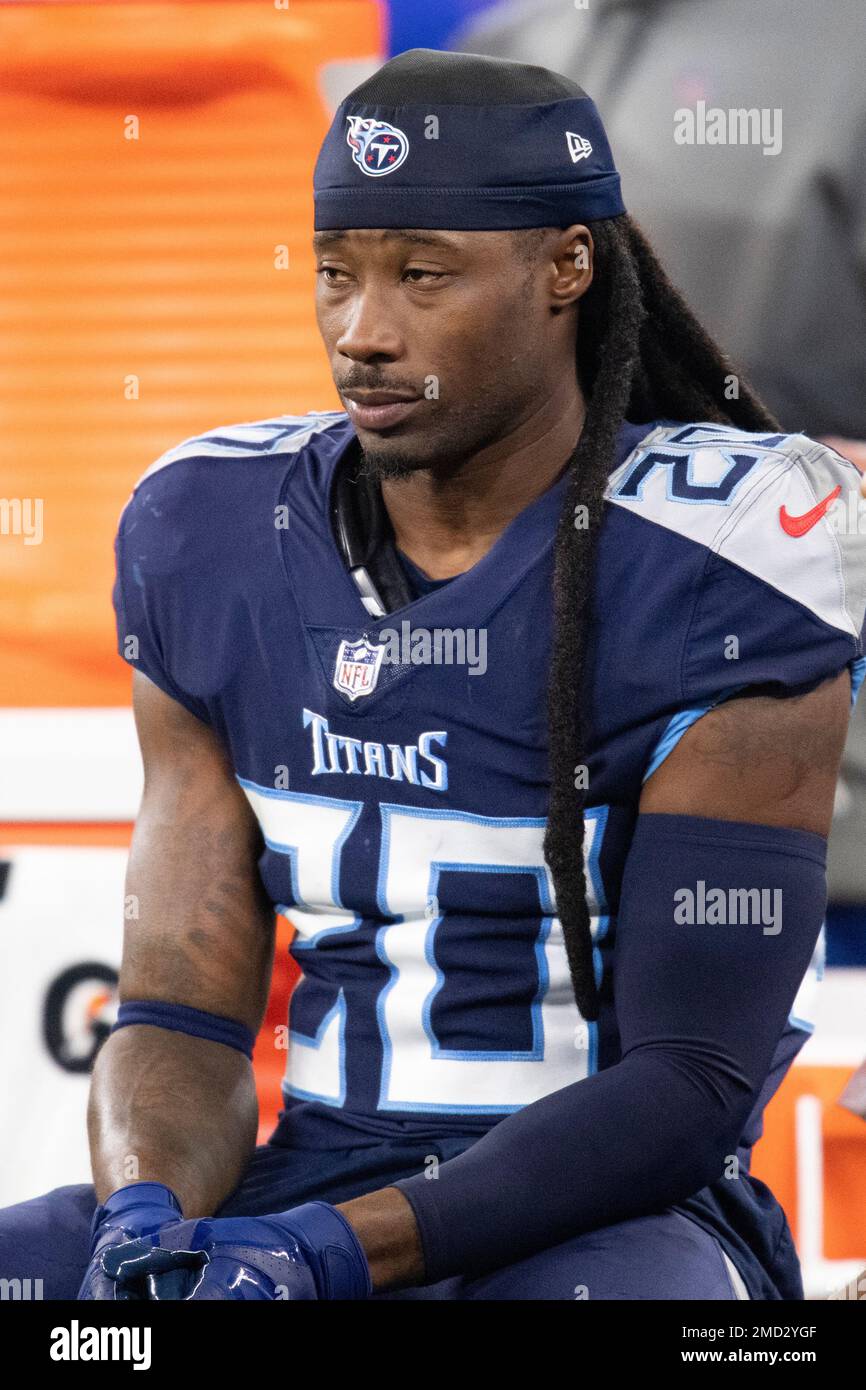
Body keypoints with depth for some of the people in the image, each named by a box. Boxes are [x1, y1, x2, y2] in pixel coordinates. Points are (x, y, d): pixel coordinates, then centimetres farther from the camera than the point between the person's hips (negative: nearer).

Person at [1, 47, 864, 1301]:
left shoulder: (721, 573, -11)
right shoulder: (214, 539, 4)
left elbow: (692, 1082, -14)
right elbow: (184, 1009, 4)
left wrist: (335, 1251, -24)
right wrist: (148, 1219, -19)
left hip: (610, 1212, -4)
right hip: (316, 1179, 4)